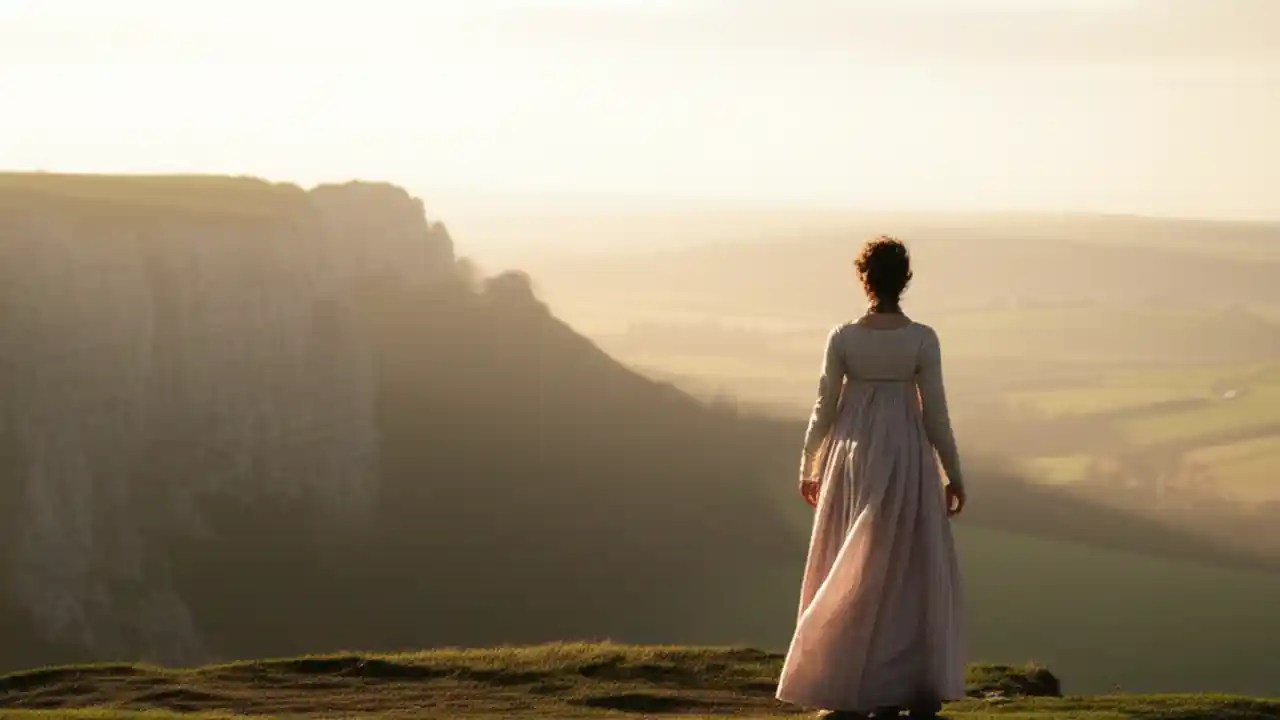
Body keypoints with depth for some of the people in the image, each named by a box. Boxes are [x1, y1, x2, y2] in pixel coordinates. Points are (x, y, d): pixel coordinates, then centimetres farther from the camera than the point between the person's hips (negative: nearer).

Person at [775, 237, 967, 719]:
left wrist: (808, 467, 12)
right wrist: (954, 474, 5)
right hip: (906, 458, -1)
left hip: (852, 459, 1)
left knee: (851, 572, 9)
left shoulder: (842, 337, -6)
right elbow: (935, 413, -5)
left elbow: (824, 407, -1)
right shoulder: (922, 339, -9)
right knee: (910, 571, 7)